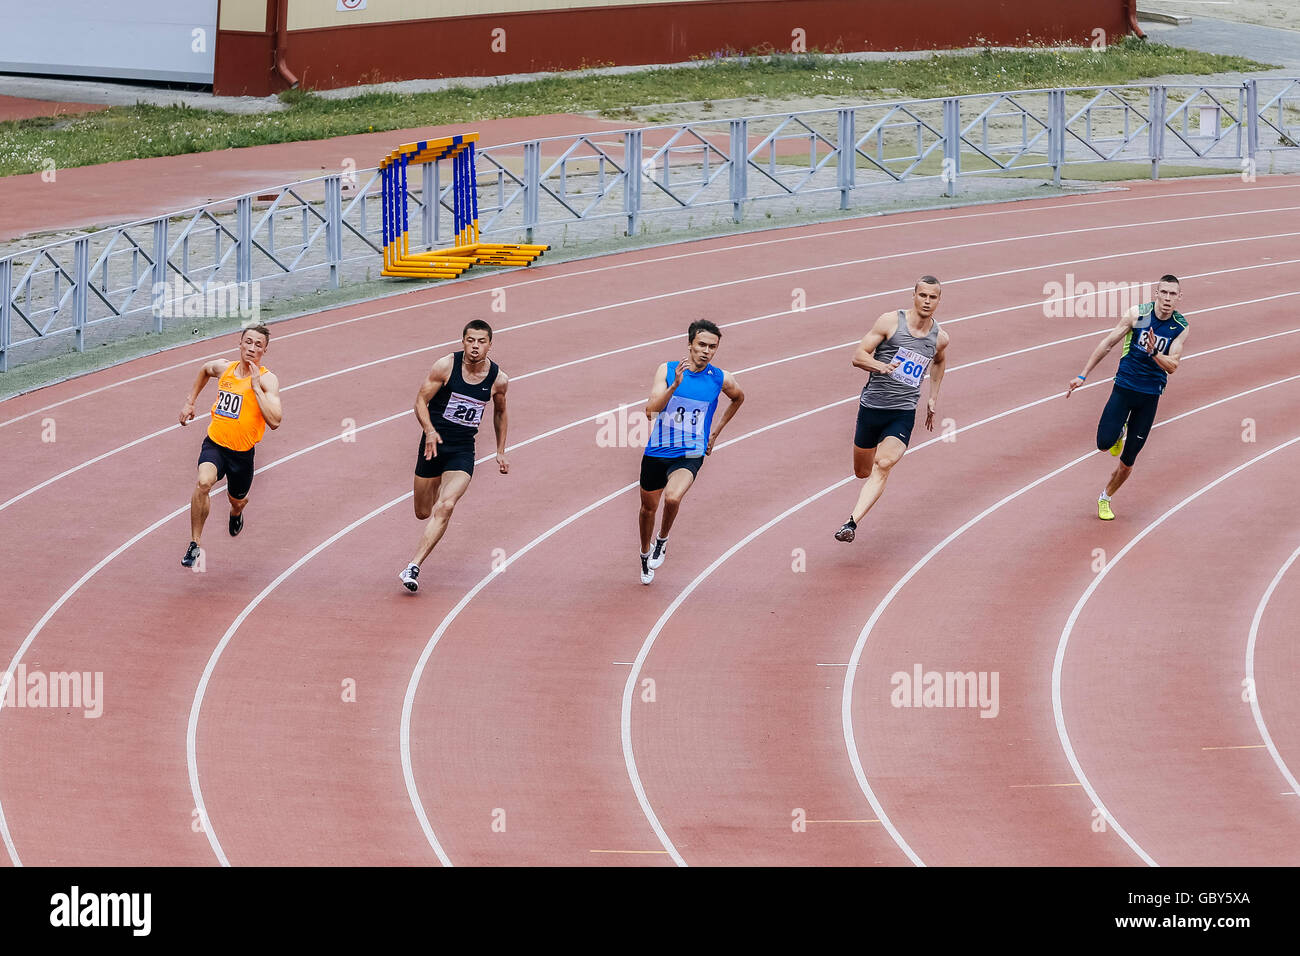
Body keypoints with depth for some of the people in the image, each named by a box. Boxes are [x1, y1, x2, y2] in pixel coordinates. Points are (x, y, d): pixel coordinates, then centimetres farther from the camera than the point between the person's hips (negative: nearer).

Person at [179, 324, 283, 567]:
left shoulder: (267, 380, -13)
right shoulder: (223, 368, 1)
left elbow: (275, 421, -26)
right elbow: (205, 370, 28)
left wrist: (256, 386, -26)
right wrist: (190, 402, 24)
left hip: (242, 453, -1)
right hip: (214, 444, 1)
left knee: (237, 501, 20)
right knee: (204, 483, -28)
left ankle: (236, 512, 61)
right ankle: (194, 544, -20)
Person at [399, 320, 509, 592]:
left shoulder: (498, 379, -3)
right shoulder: (446, 366, -11)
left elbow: (499, 412, 17)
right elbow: (421, 400, -7)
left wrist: (501, 451, 19)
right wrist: (429, 431, -24)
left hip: (463, 450, 0)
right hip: (434, 443, 0)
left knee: (445, 507, -23)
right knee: (423, 513, 12)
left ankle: (412, 568, -25)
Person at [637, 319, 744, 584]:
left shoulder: (721, 380, -4)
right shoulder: (667, 370, -7)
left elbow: (738, 398, 21)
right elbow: (651, 409, -19)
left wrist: (716, 430, 17)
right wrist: (675, 385, -32)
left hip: (690, 455, -1)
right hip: (656, 452, 1)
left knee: (672, 498, -28)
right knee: (648, 507, 16)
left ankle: (662, 540, 2)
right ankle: (645, 553, 45)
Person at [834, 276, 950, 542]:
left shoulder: (940, 338, 5)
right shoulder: (891, 322, -6)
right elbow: (858, 356, -8)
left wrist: (933, 398, 27)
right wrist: (882, 366, -27)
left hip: (903, 413, 0)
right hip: (871, 407, 0)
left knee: (883, 465, -23)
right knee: (862, 472, 11)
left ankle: (851, 523, -30)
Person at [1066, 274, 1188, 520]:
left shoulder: (1181, 328, -6)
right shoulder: (1137, 314, -9)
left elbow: (1172, 366, -12)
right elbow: (1108, 343, -3)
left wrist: (1154, 352, -33)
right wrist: (1083, 375, -4)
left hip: (1150, 397, 1)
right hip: (1124, 388, -1)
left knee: (1128, 462, 4)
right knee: (1104, 443, -17)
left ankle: (1105, 498, 27)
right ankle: (1118, 432, 20)